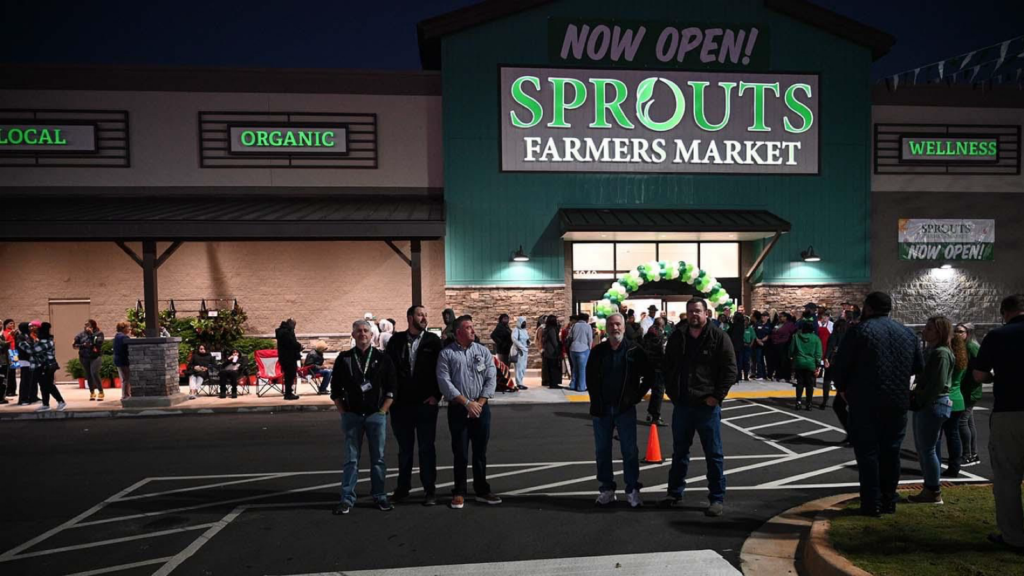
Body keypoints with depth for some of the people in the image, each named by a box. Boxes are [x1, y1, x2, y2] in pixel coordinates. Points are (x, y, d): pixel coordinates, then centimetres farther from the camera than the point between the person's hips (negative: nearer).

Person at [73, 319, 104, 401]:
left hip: (95, 357, -4)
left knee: (95, 374, -16)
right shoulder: (82, 333, 5)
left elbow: (98, 343, -19)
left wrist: (91, 334, -16)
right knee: (88, 375, 9)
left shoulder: (99, 333, -3)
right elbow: (74, 344, 3)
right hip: (84, 357, 4)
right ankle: (92, 393, 21)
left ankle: (101, 392, -6)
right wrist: (83, 345, -12)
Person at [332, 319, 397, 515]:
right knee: (351, 459, 4)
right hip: (351, 416, 0)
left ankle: (379, 495, 18)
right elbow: (336, 390, 8)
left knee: (378, 458, 7)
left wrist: (382, 411, -3)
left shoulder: (382, 358, 4)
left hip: (376, 415, 0)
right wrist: (343, 412, 1)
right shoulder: (344, 359, 6)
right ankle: (347, 498, 11)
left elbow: (391, 389, 4)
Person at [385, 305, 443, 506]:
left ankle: (430, 490, 13)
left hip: (426, 403, -1)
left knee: (427, 448, 4)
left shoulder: (433, 340, 0)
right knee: (404, 447, 13)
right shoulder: (396, 340, 3)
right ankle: (403, 486, 26)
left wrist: (436, 395, -5)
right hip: (401, 403, 1)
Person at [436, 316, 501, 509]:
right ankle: (459, 493, 17)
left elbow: (491, 379, 2)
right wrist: (467, 402, -14)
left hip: (481, 408, 3)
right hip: (458, 409, -2)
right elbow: (444, 382, -10)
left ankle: (482, 491, 22)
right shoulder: (447, 354, -2)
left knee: (480, 452, 10)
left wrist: (480, 403, -10)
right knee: (460, 453, 4)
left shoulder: (483, 351, 7)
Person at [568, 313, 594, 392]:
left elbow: (570, 337, 9)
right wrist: (589, 348, 11)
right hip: (583, 349, -4)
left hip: (573, 349, 4)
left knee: (575, 368, 17)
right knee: (582, 369, 3)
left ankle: (573, 385, 19)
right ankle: (581, 387, 4)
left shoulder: (574, 326, 7)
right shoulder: (588, 326, -4)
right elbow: (590, 340, -2)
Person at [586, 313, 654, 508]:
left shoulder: (634, 350, -4)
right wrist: (595, 398, 9)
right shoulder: (598, 351, 4)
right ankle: (607, 489, 19)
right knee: (602, 451, 8)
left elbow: (649, 374, 3)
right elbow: (590, 376, 16)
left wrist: (638, 395, -2)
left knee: (630, 451, 2)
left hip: (625, 408, -3)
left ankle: (633, 490, 12)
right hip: (601, 409, 3)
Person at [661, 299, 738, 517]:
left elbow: (730, 369, -9)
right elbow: (668, 367, 16)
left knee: (713, 454, 5)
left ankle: (717, 498, 15)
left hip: (707, 405, -4)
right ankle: (675, 493, 29)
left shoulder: (719, 337, -7)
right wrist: (672, 391, 6)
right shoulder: (677, 338, 7)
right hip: (682, 404, 5)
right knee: (679, 452, 16)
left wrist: (717, 395, -12)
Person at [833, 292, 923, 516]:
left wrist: (842, 388, 6)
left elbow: (841, 363, -9)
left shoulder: (859, 330, -8)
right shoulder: (907, 333, 9)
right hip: (898, 401, 5)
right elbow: (918, 367, 14)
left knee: (867, 452, 2)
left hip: (866, 401, -5)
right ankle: (888, 502, 20)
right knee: (890, 451, 14)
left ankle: (872, 504, 3)